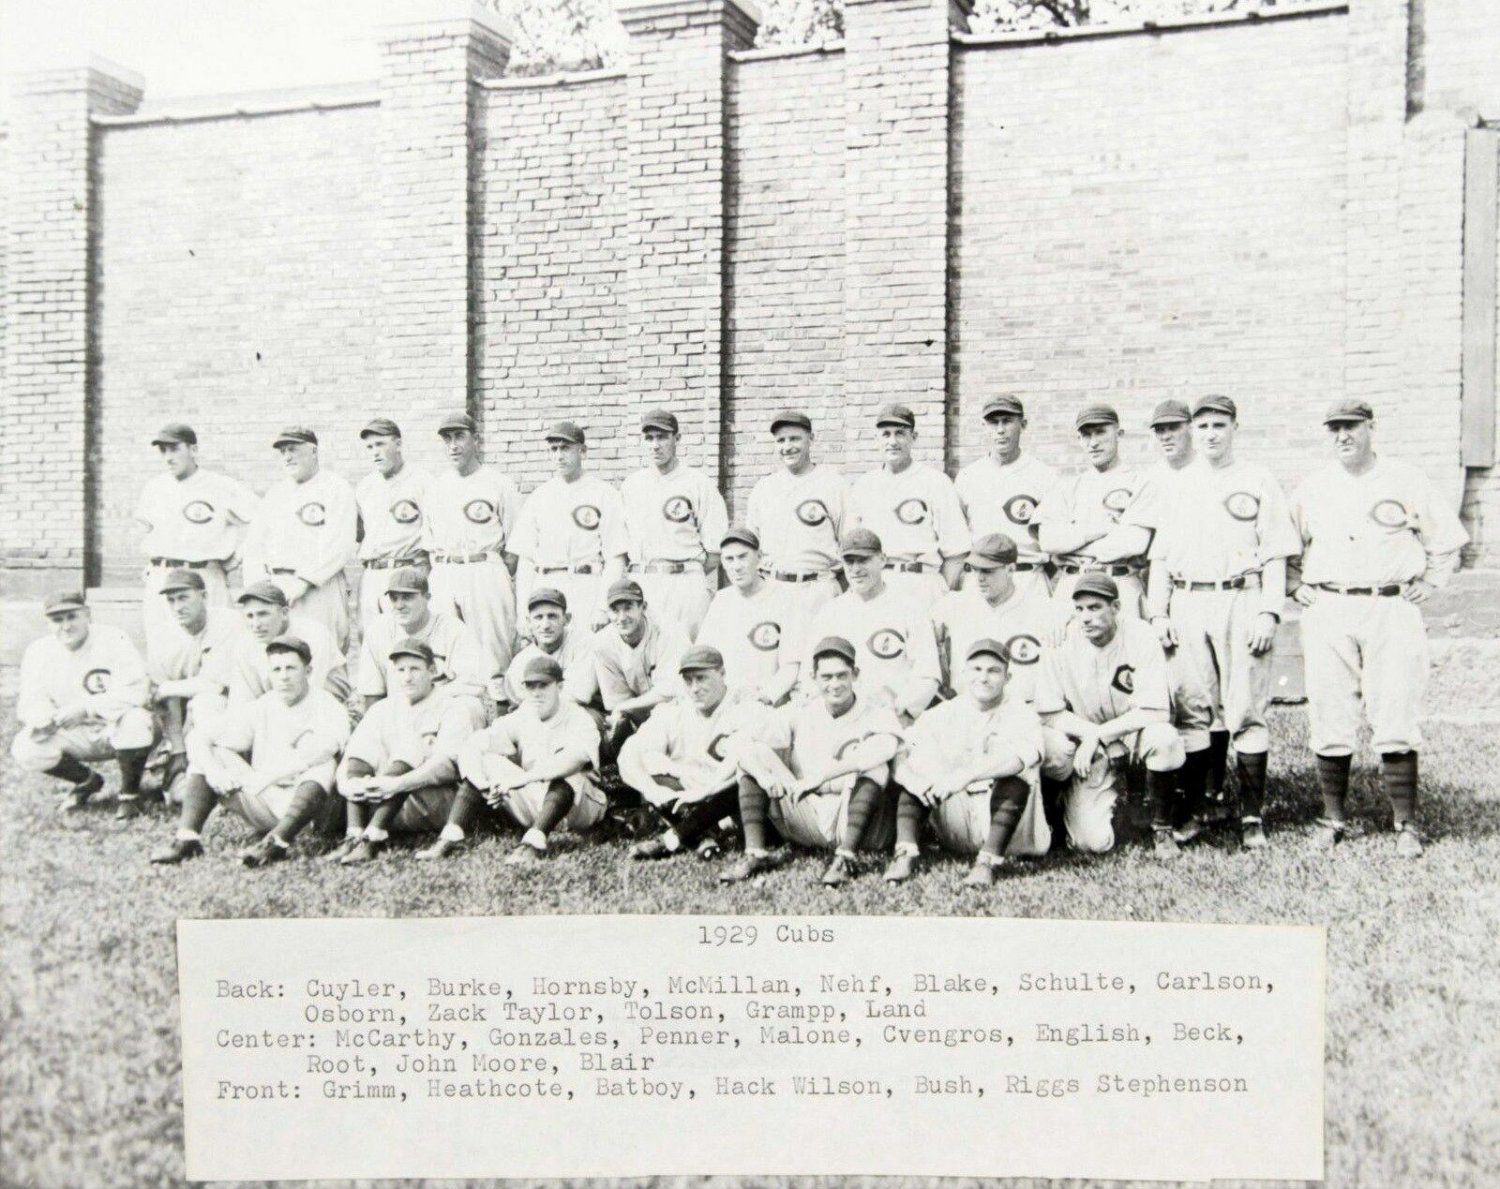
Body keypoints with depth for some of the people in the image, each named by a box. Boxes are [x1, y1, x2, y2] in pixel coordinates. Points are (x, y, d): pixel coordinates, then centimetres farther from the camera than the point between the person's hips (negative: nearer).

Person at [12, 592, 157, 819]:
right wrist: (42, 718, -29)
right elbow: (30, 700, -4)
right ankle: (86, 781, 13)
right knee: (24, 748, -18)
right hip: (77, 737, 4)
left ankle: (129, 794, -9)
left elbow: (134, 692, -27)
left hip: (116, 729, -4)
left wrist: (85, 708, -33)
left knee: (135, 721, -38)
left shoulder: (113, 640, -16)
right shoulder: (38, 652, -1)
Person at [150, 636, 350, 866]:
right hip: (260, 800, 5)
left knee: (322, 765, -34)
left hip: (308, 805, -5)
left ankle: (277, 842, -42)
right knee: (206, 757, -2)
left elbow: (309, 756, -24)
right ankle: (187, 837, -18)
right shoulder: (262, 707, 9)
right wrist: (213, 769, -16)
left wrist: (257, 778, -17)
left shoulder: (329, 710, -5)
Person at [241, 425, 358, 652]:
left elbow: (340, 546, -9)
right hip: (274, 588, 5)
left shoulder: (337, 487, 3)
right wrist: (259, 585, 3)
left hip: (321, 589, -5)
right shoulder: (276, 491, 22)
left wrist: (304, 581, -15)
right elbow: (254, 542, 18)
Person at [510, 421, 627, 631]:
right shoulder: (537, 497, 15)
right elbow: (525, 559, 12)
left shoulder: (604, 494, 3)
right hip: (544, 587, 3)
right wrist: (523, 609, 2)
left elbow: (615, 558, -3)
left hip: (587, 587, -3)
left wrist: (603, 608, -12)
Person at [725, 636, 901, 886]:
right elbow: (747, 750, -7)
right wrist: (764, 774, -30)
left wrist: (818, 777, -30)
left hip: (863, 828, -3)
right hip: (807, 825, 3)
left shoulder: (877, 715, -2)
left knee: (870, 763, -28)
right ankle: (756, 854, -18)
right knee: (753, 755, -7)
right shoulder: (798, 714, 6)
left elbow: (886, 747, -27)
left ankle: (846, 857, -32)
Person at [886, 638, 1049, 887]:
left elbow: (1021, 755, -27)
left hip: (1009, 835, -3)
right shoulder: (944, 714, 7)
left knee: (1012, 766, -27)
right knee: (923, 752, -12)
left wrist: (966, 775, -41)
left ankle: (989, 860, -33)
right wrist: (911, 776, -30)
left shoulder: (1020, 714, -3)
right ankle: (906, 853, -25)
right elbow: (899, 754, -6)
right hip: (956, 831, 3)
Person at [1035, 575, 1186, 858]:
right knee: (1092, 843, -20)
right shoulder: (1062, 641, -13)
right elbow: (1048, 714, -9)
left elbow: (1156, 712, -21)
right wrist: (1089, 733, -22)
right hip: (1089, 747, 0)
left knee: (1164, 738, -36)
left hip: (1134, 732, 1)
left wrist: (1098, 735, -22)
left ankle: (1161, 827, -10)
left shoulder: (1140, 636, -16)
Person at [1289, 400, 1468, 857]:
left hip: (1392, 610, -1)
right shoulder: (1311, 489, 9)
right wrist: (1296, 585, 9)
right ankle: (1333, 817, 12)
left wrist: (1429, 583, 5)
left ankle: (1405, 824, 3)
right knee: (1329, 722, 1)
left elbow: (1448, 537, 13)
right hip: (1327, 613, 2)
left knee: (1396, 723, -4)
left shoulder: (1405, 480, 5)